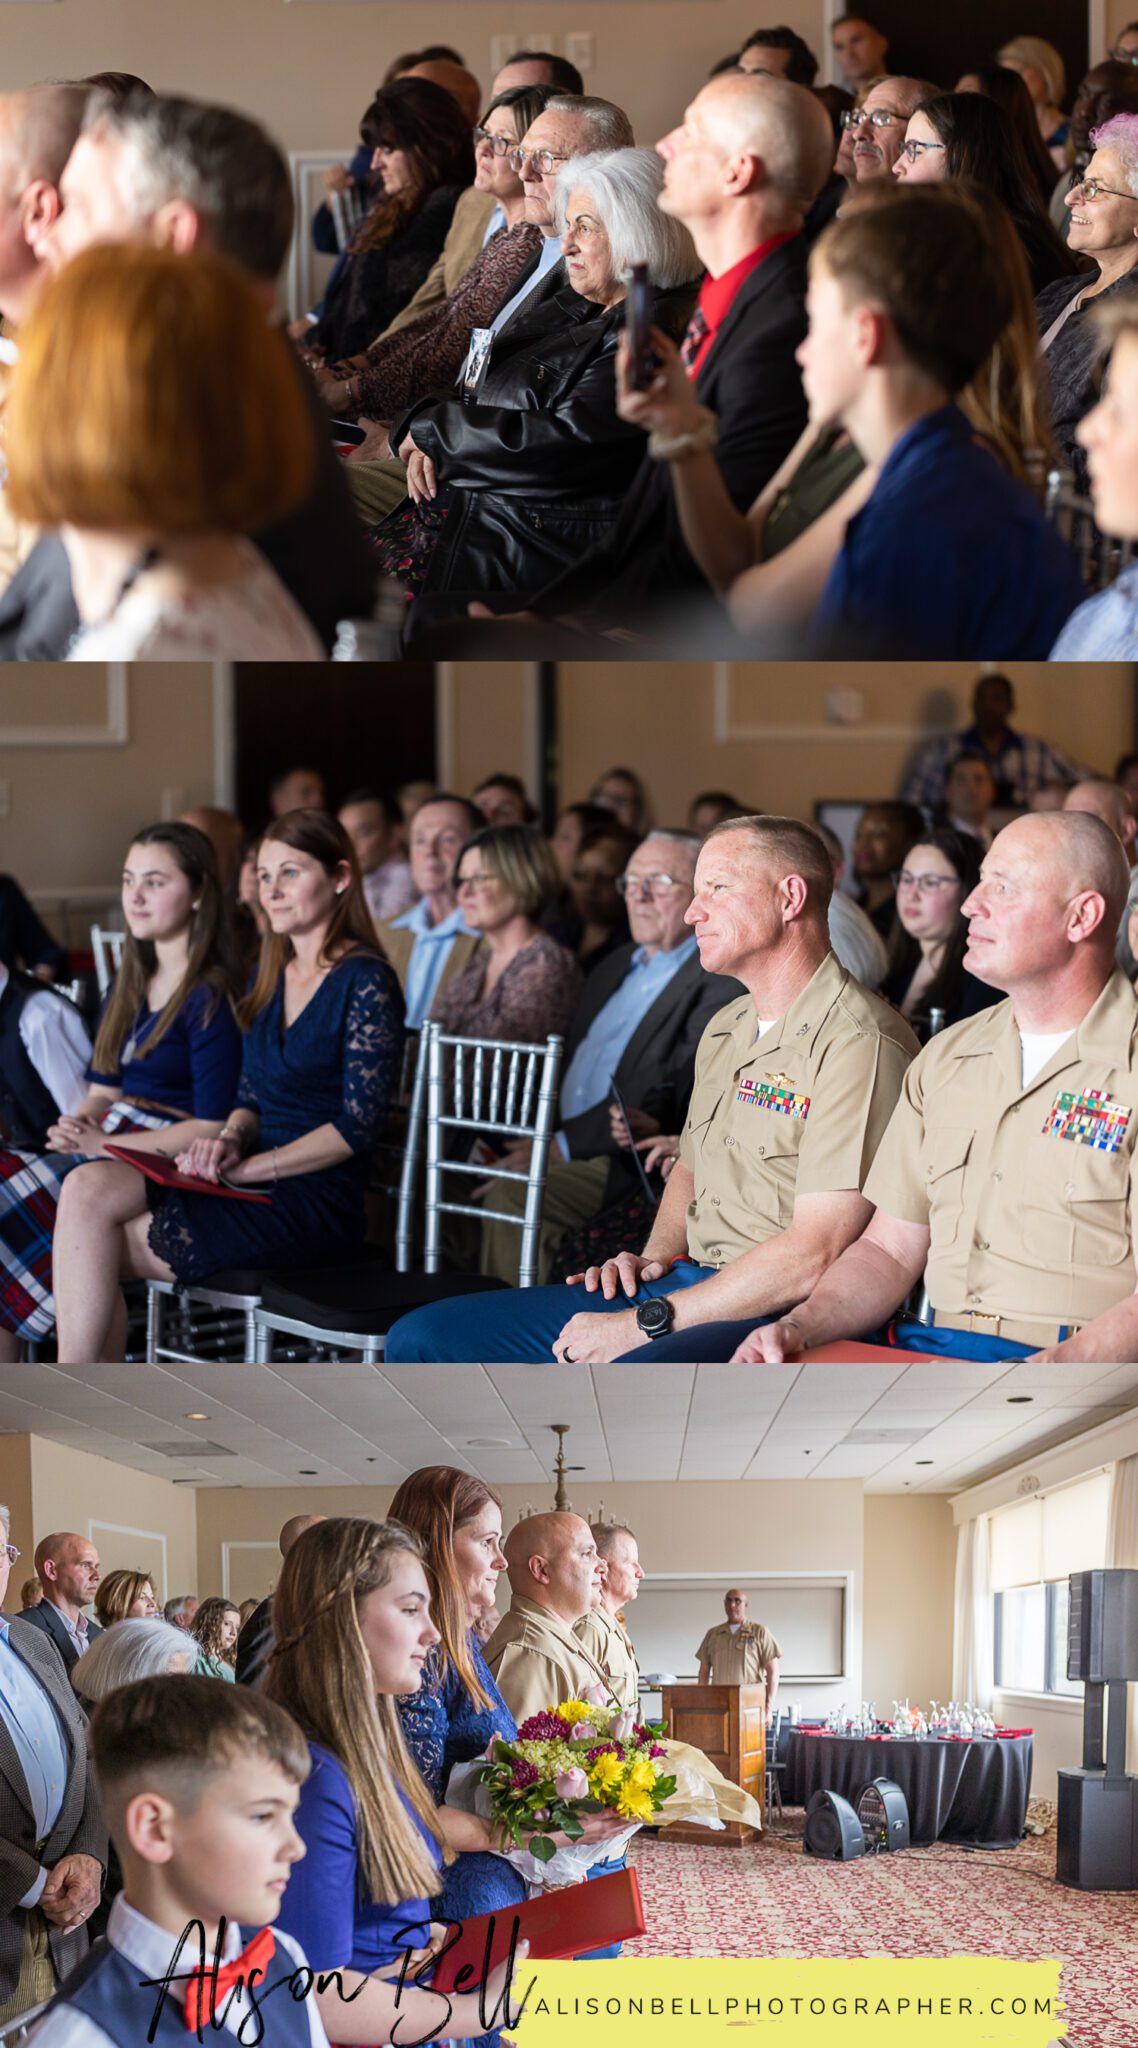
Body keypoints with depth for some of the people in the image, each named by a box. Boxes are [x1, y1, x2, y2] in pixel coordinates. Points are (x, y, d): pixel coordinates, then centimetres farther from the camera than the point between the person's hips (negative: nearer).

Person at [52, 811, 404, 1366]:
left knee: (92, 1251, -19)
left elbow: (359, 1126, -14)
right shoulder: (270, 974, 16)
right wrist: (230, 1140, -5)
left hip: (317, 1203, -7)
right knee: (86, 1189, -19)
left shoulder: (366, 983, -9)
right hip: (252, 1180, 7)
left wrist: (248, 1167, -16)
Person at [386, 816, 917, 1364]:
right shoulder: (726, 1030, 19)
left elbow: (813, 1256, -20)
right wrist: (655, 1256, 11)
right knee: (422, 1340, 0)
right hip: (685, 1283, 10)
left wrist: (645, 1323, -18)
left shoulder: (859, 1042, -13)